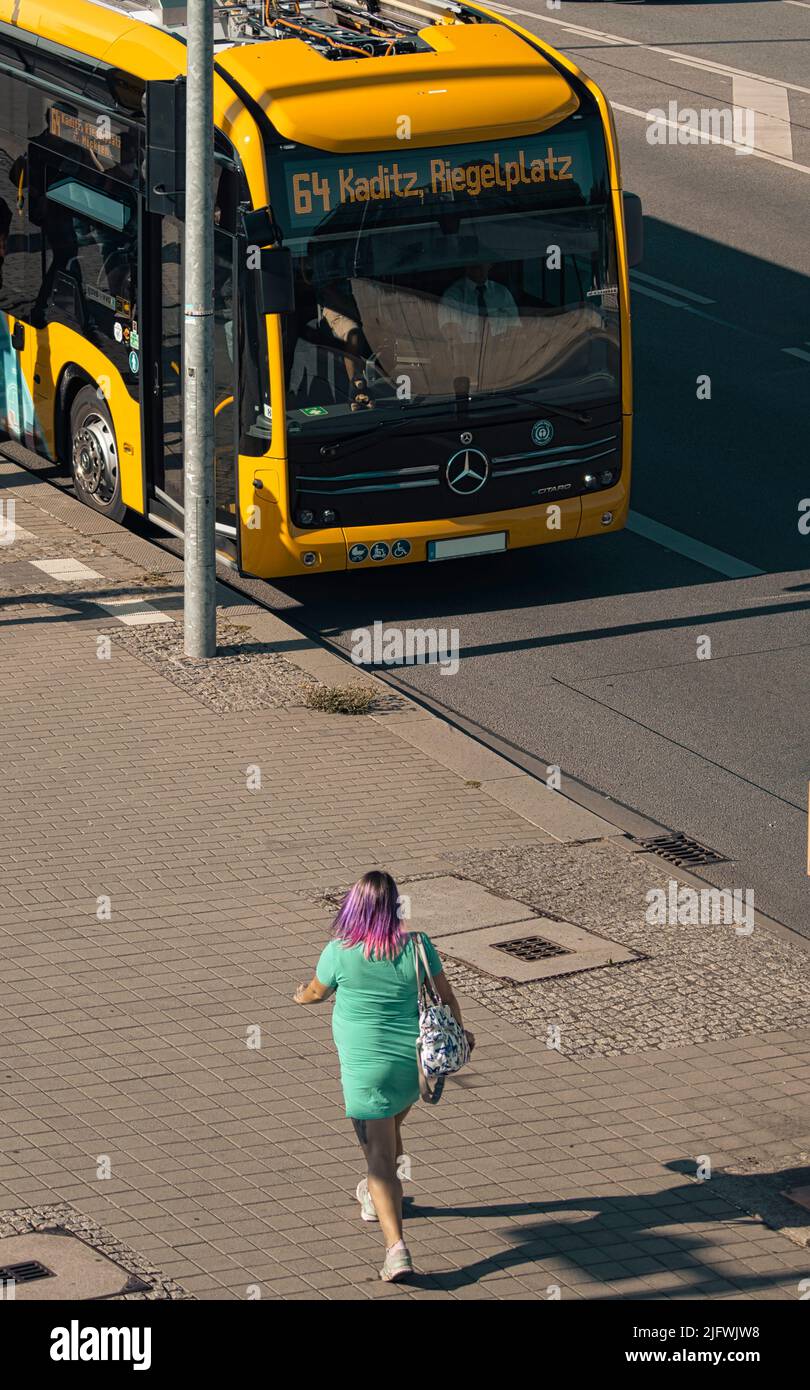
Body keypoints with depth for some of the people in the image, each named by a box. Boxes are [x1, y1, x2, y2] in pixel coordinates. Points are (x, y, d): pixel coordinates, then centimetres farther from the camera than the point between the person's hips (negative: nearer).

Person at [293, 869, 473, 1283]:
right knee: (392, 1123, 32)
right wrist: (459, 1032, 22)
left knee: (380, 1159, -2)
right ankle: (376, 1197, 56)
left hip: (366, 1069, -4)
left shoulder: (340, 952, -14)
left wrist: (301, 996, 30)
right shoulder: (417, 947, -10)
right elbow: (446, 996, 2)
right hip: (413, 1061, 4)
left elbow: (316, 992, 5)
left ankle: (397, 1248, -15)